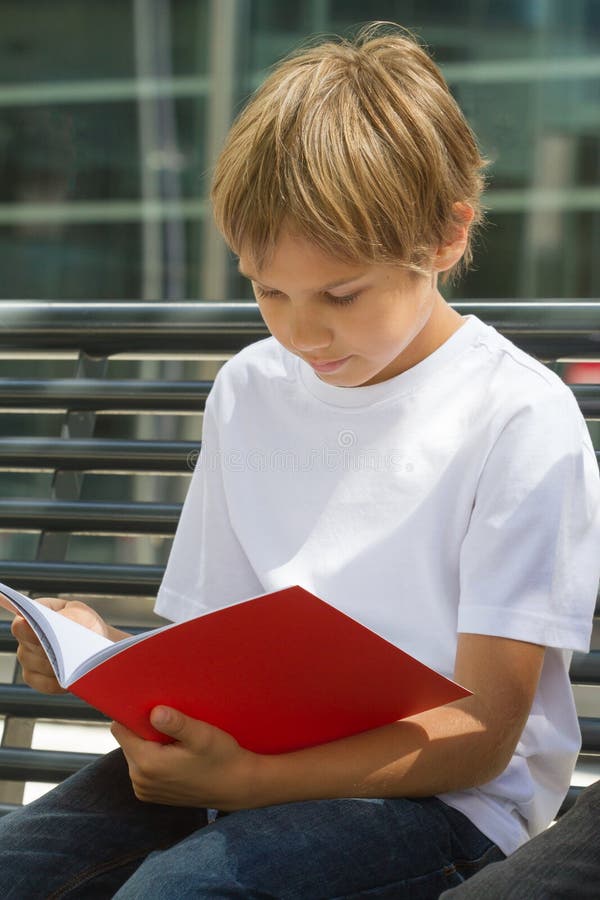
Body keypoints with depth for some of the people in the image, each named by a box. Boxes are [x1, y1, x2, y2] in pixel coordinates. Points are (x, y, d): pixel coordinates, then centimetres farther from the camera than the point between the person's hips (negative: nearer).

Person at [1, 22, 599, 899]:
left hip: (444, 798, -5)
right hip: (255, 759, 5)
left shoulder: (519, 420, -7)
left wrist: (247, 777, -22)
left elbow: (482, 733, -10)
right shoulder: (248, 391, 12)